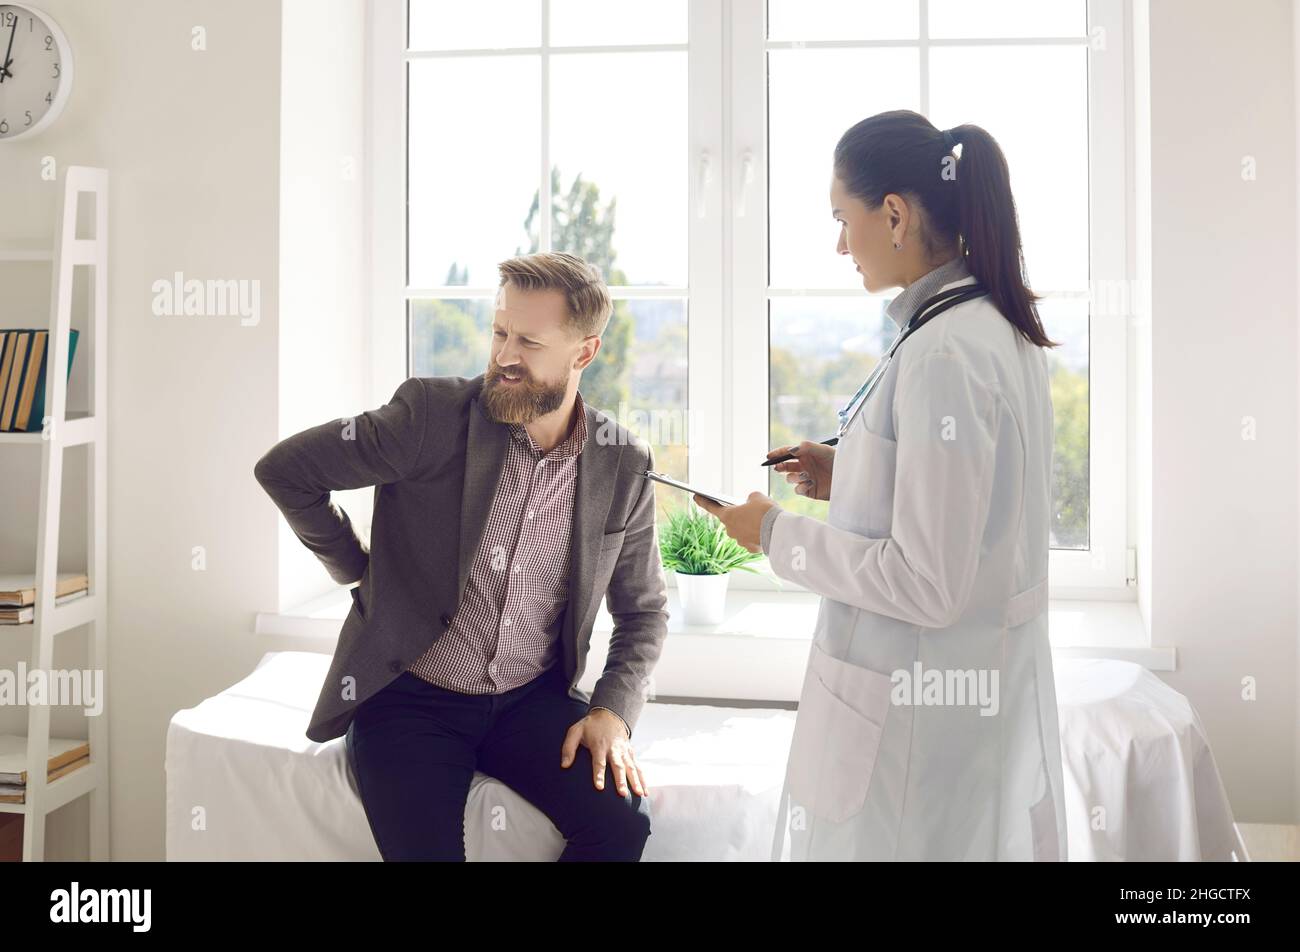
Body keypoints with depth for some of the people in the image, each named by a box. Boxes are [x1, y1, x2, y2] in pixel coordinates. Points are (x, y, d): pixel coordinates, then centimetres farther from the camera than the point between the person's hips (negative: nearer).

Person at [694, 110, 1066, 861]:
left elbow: (925, 584, -23)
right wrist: (845, 479, 8)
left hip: (917, 716, -9)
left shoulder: (942, 356, -24)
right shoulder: (1002, 327, 5)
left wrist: (777, 533, -12)